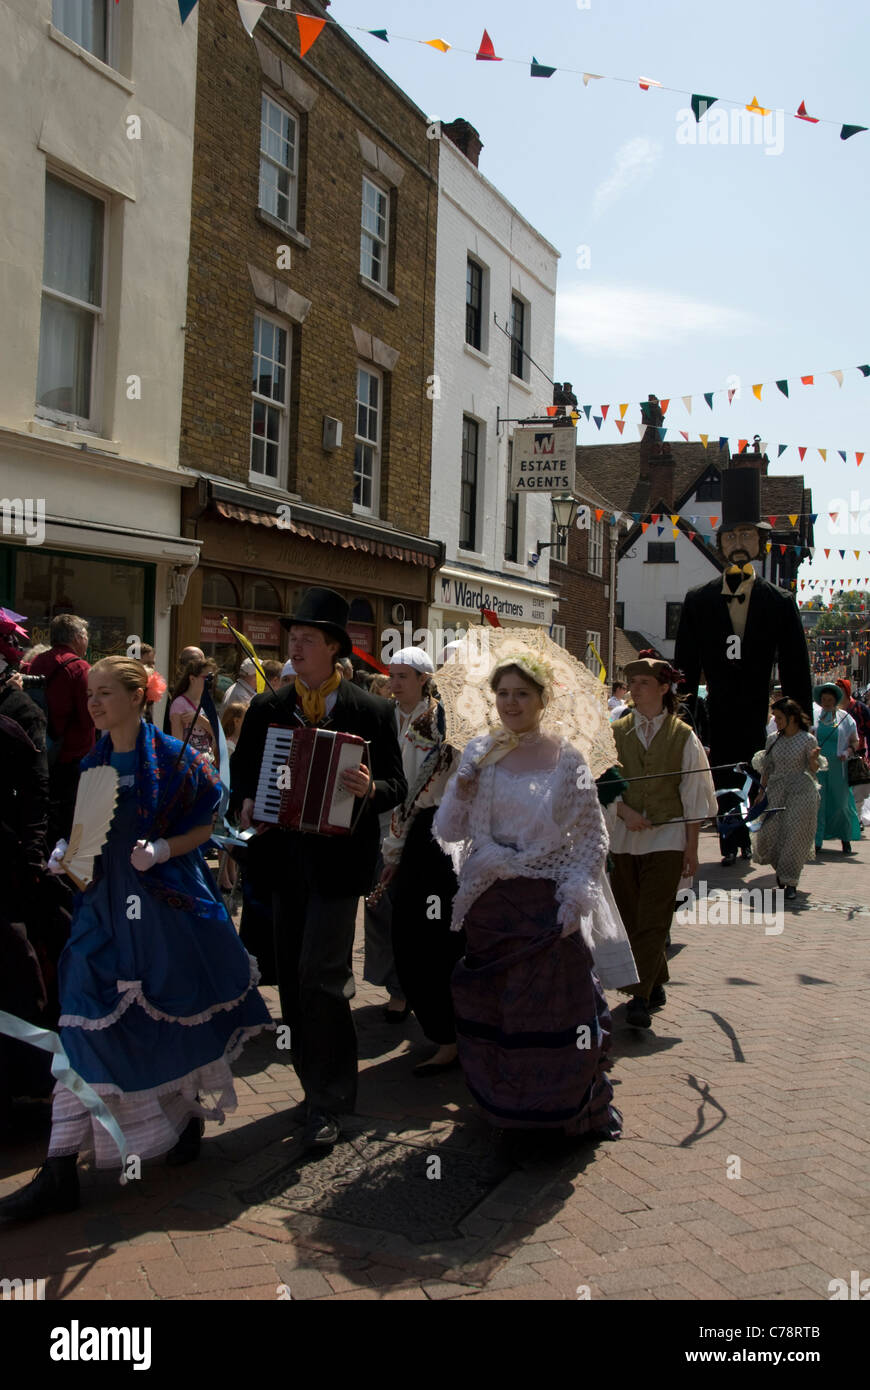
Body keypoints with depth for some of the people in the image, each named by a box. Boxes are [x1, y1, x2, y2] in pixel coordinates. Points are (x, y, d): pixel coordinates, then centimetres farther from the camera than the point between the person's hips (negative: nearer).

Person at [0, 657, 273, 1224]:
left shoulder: (173, 758, -8)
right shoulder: (92, 764, 7)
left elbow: (206, 825, -5)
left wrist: (163, 849, -21)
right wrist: (66, 852, -5)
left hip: (168, 904, -4)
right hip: (105, 905, 4)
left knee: (179, 1013, 9)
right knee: (86, 1023, 1)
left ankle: (190, 1112, 38)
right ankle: (61, 1172, 7)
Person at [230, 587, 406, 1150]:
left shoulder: (371, 712, -2)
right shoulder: (267, 708, 7)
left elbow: (397, 785, -2)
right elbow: (242, 770, 13)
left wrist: (370, 789, -24)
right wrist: (246, 803, -8)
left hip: (337, 860, -4)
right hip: (284, 860, 5)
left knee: (320, 975, -9)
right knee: (294, 977, 12)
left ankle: (328, 1101, 6)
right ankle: (318, 1084, 29)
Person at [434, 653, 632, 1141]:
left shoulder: (566, 758, -2)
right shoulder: (479, 753, 4)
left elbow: (594, 836, -1)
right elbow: (449, 831, 6)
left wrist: (576, 896, -10)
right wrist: (461, 792, -13)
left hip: (548, 903, -2)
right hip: (490, 904, 3)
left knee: (559, 1004, 2)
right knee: (492, 1007, 9)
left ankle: (581, 1107, 24)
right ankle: (504, 1104, 30)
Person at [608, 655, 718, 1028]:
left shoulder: (682, 736, 1)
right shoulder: (616, 733, 5)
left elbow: (693, 796, 2)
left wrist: (692, 848, -1)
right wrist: (624, 811, -16)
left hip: (666, 837, -3)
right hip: (623, 837, 3)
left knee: (652, 920, -7)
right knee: (630, 918, 9)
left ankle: (640, 997, -4)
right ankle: (655, 984, 26)